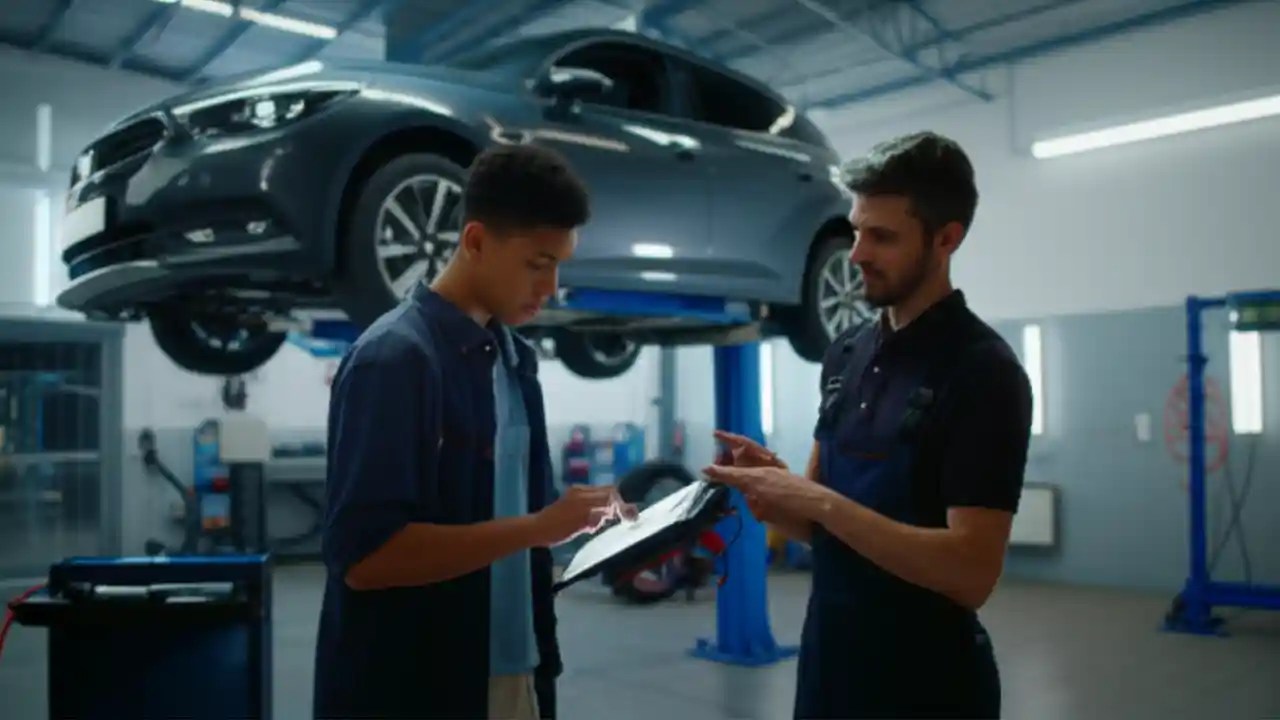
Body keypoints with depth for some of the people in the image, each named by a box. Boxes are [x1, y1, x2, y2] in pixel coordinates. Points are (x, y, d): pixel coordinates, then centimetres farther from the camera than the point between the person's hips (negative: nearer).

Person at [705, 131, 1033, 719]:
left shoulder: (983, 371, -16)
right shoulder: (846, 355, 5)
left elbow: (972, 571, -22)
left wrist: (818, 502, -25)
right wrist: (775, 489, -9)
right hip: (828, 664, 7)